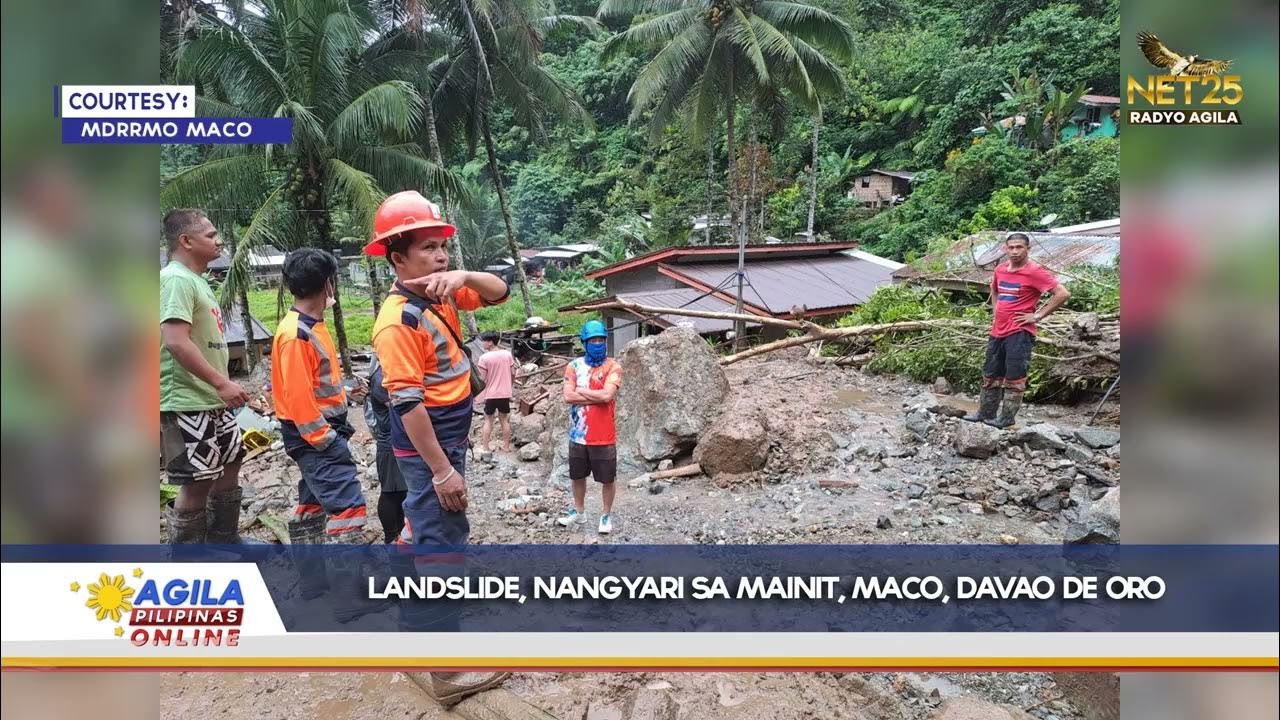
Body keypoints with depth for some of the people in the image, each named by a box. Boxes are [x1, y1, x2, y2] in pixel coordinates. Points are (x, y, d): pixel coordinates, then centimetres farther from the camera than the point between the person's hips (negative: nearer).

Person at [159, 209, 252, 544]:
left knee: (230, 465, 19)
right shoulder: (177, 279, -17)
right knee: (196, 483, -2)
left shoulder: (195, 280, 15)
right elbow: (175, 341, -27)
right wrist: (222, 383, -26)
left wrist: (221, 386, 21)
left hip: (213, 400, 10)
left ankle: (223, 541, 33)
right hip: (187, 403, -10)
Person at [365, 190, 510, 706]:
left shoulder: (441, 295, 4)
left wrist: (465, 276, -17)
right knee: (443, 545, -4)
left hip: (449, 437, 10)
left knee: (427, 532, 22)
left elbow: (499, 292, 6)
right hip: (427, 446, -10)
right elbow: (408, 403, -25)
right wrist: (442, 471, -24)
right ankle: (442, 669, 5)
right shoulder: (398, 319, -22)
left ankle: (416, 626, 41)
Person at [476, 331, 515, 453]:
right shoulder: (508, 354, -1)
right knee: (505, 420, 13)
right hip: (505, 393, 3)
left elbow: (482, 379, -13)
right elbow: (513, 374, 5)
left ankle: (485, 447, 10)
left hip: (491, 394, -3)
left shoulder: (484, 357, -14)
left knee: (488, 421, 9)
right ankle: (506, 446, 18)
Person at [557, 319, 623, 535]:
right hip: (578, 434, 3)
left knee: (607, 478, 7)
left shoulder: (613, 367, -7)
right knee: (578, 475, 18)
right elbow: (568, 396, -11)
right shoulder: (574, 366, 1)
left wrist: (581, 391, -10)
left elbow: (607, 395, -21)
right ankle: (578, 510, 37)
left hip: (604, 436, -3)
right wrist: (597, 396, -15)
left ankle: (607, 515, 25)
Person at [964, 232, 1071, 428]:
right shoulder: (1000, 270, 8)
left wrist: (1037, 316, -16)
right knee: (991, 374, 14)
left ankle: (1007, 417, 8)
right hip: (997, 331, 7)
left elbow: (1062, 294, -18)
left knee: (1014, 377, 0)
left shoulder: (1034, 272, -13)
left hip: (1019, 333, -7)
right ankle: (985, 412, 25)